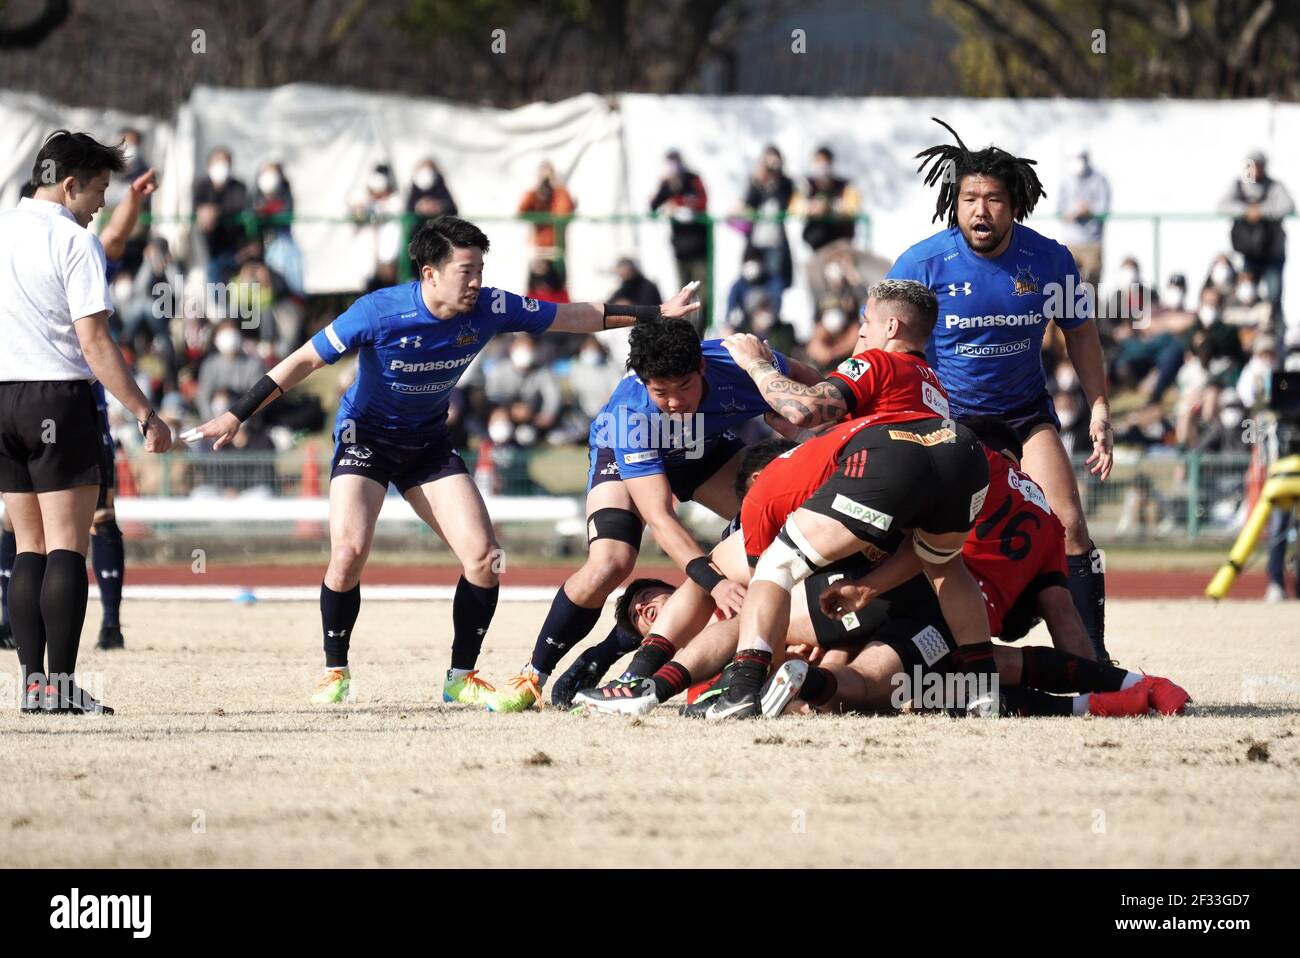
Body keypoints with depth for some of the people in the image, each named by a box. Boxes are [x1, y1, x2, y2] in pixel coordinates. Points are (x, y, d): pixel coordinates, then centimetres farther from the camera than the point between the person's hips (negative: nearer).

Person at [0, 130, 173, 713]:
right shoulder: (74, 243, -9)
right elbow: (94, 343, -14)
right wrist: (146, 416, -13)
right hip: (59, 398, -6)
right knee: (66, 549, -4)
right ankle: (59, 684, -10)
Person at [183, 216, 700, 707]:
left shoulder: (489, 309, -16)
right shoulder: (380, 313, -26)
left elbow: (575, 316, -5)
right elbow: (306, 359, -18)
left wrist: (657, 314, -5)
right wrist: (237, 415, -19)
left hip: (429, 442, 4)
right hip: (366, 436, -4)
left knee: (484, 557, -10)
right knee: (349, 550, -24)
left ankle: (461, 677, 5)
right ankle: (335, 672, -4)